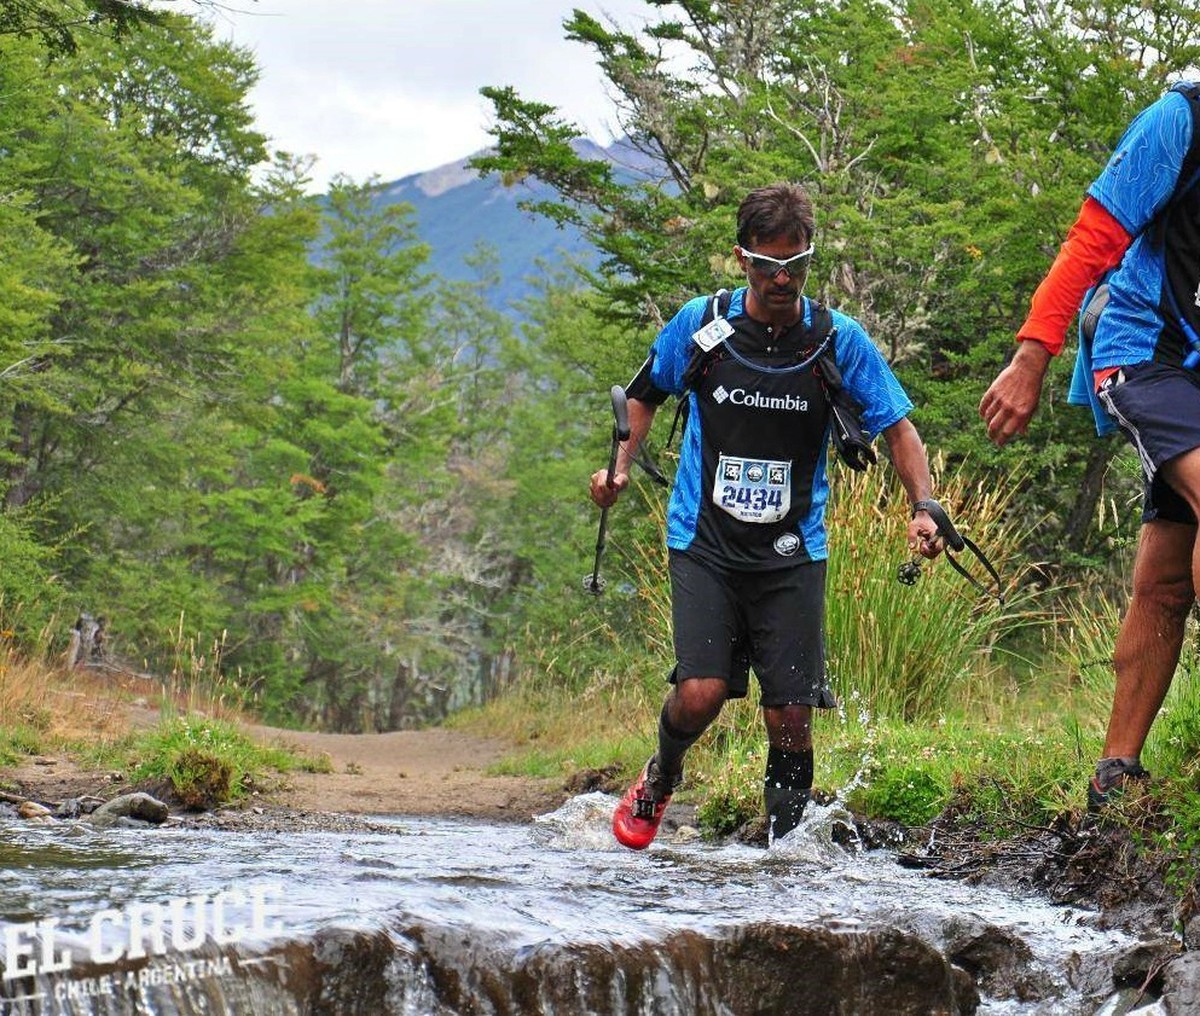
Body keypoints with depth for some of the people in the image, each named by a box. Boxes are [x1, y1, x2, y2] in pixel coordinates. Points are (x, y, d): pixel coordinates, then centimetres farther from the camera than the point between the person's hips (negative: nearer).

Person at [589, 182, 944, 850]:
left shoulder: (839, 340, -3)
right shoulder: (701, 324, -2)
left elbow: (898, 427, 5)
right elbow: (647, 395, 16)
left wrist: (924, 507, -10)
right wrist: (620, 466, 0)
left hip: (792, 553, 0)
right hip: (705, 541, 0)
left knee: (791, 715, -6)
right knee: (701, 694, -16)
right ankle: (660, 781, 17)